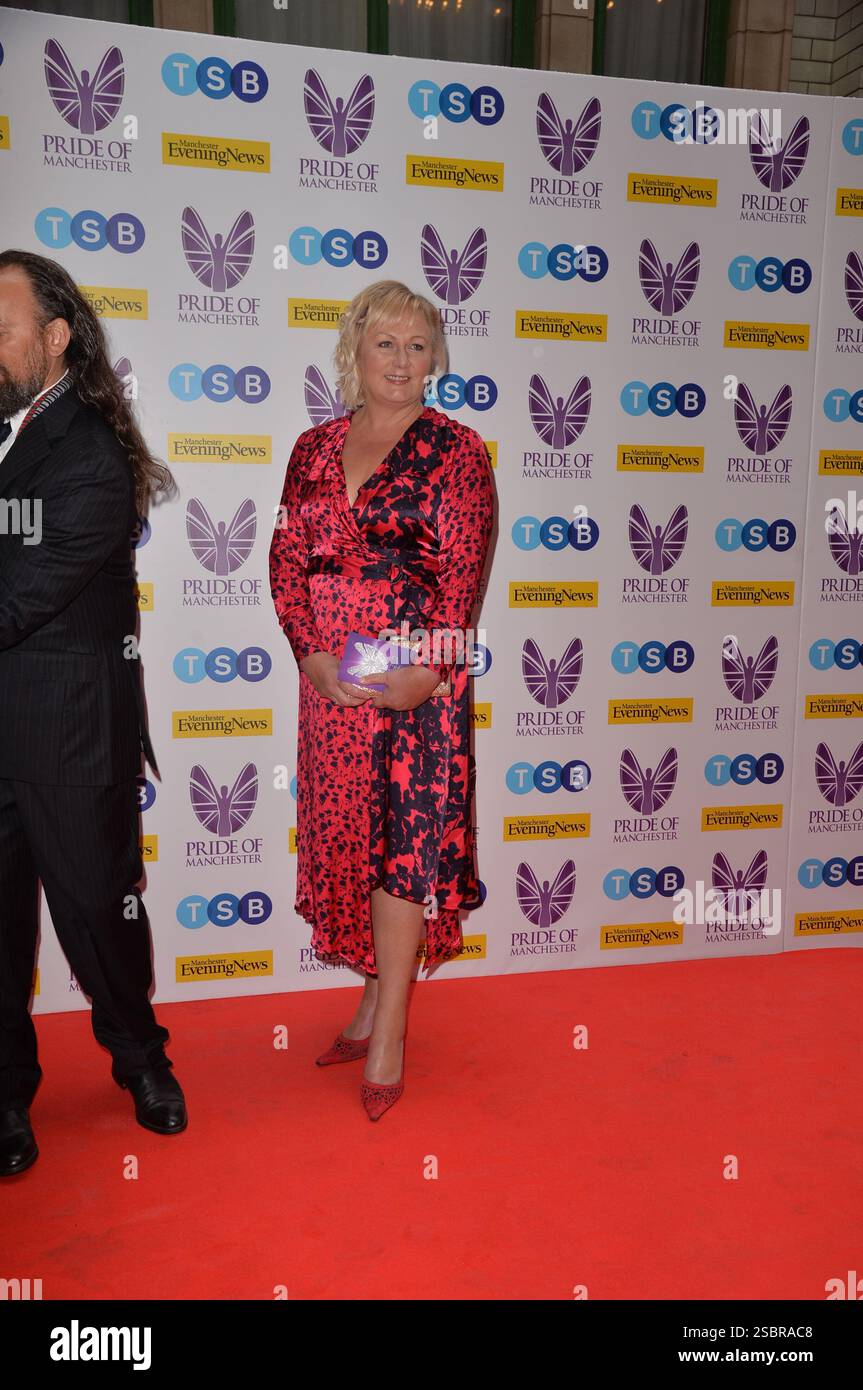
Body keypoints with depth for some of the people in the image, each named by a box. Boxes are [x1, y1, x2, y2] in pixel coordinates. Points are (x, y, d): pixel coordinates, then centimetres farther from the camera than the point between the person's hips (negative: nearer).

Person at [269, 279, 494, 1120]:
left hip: (417, 673, -4)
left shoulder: (452, 449, 0)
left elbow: (463, 568, -7)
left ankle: (388, 1034, 6)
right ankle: (377, 1000, 27)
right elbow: (287, 556, 6)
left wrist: (424, 667, -16)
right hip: (330, 674, 5)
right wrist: (311, 655, -7)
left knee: (407, 835, -3)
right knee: (345, 830, 10)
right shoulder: (315, 448, 11)